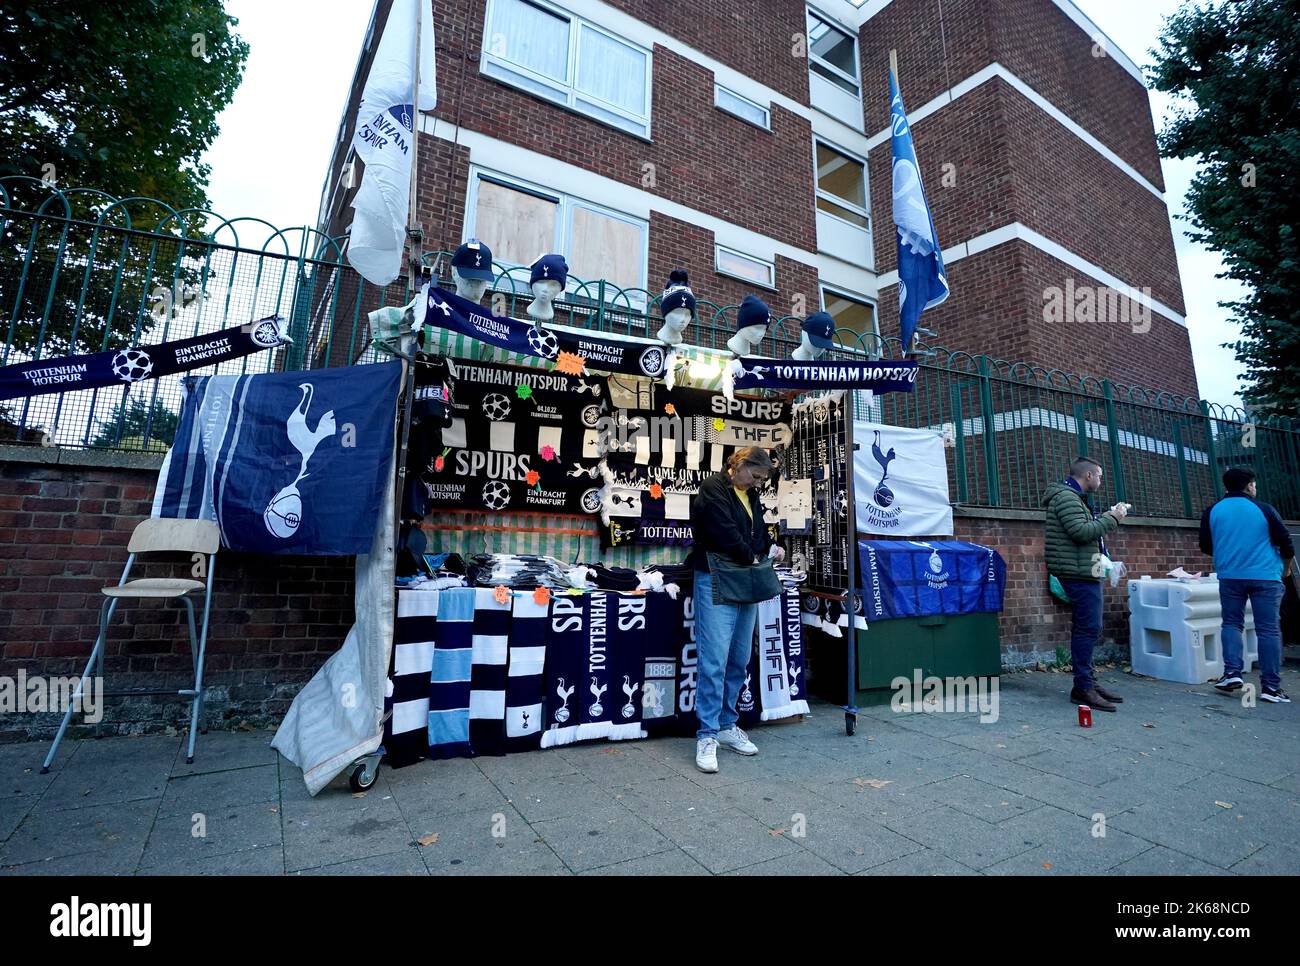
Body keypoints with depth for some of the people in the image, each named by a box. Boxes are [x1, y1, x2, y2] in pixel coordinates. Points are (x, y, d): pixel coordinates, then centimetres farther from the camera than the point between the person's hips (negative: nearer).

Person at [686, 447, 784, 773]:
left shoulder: (751, 495, 17)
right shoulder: (713, 489, -9)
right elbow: (725, 532, -17)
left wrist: (771, 547, 11)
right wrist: (752, 557, -6)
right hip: (717, 582, -8)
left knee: (739, 660, 11)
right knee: (714, 660, -8)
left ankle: (727, 724, 24)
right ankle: (708, 735, 2)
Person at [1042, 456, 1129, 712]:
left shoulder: (1074, 497, 21)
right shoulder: (1066, 496, -13)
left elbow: (1087, 528, 20)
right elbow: (1081, 531, -22)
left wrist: (1109, 516, 11)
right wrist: (1112, 518, -11)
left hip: (1084, 573, 11)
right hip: (1079, 573, -11)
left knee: (1087, 629, 14)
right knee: (1088, 629, -9)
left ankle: (1087, 682, 22)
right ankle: (1083, 688, -5)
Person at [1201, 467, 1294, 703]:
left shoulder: (1212, 512, 4)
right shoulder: (1264, 509, -2)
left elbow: (1206, 547, 9)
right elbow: (1286, 543, 1)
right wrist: (1287, 568, 19)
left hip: (1230, 576, 2)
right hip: (1265, 576, -1)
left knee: (1231, 623, 12)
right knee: (1269, 629, 2)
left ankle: (1231, 673, 1)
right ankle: (1271, 686, 3)